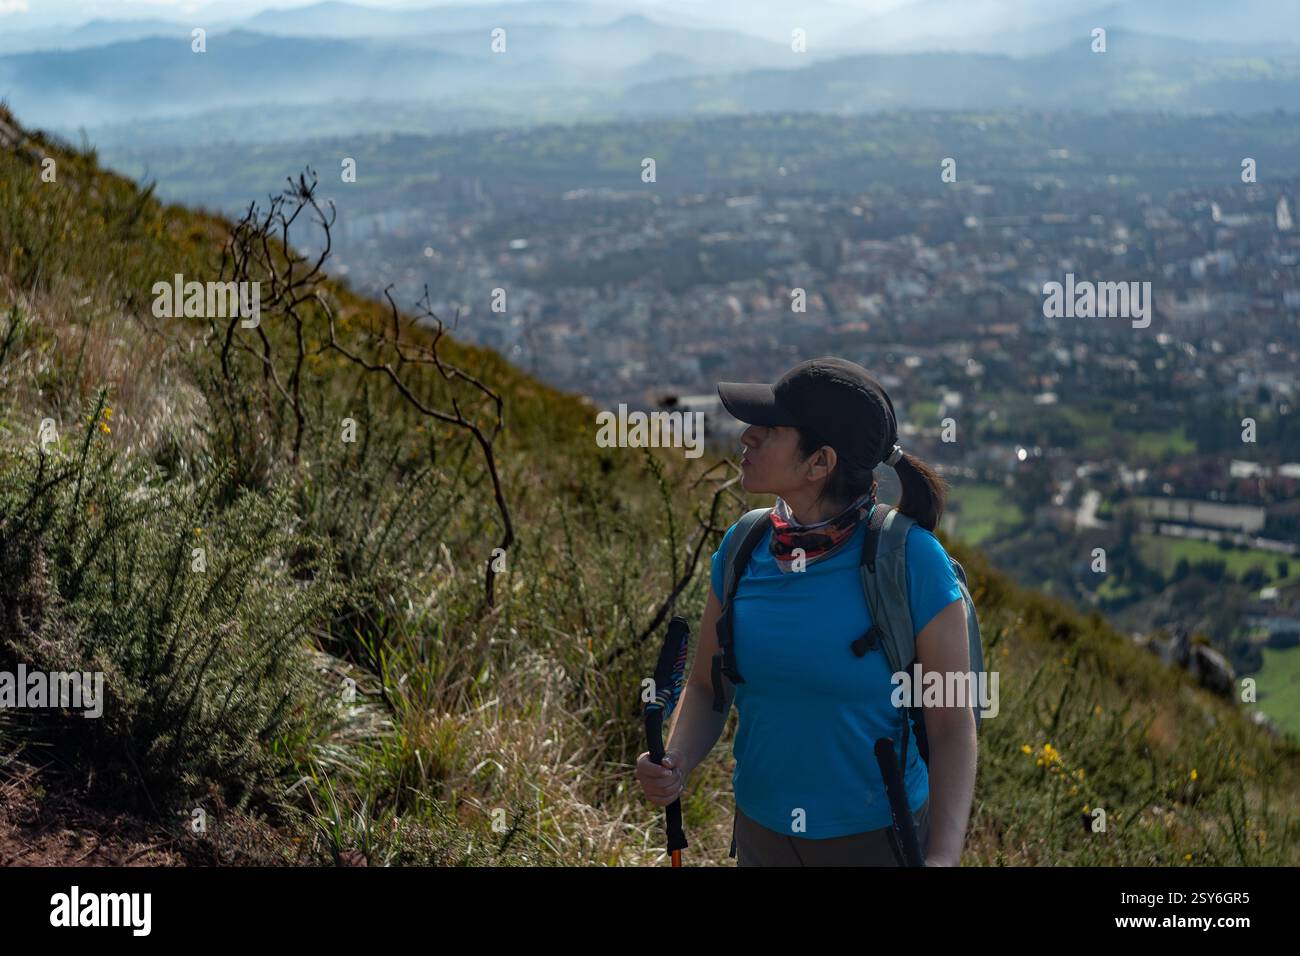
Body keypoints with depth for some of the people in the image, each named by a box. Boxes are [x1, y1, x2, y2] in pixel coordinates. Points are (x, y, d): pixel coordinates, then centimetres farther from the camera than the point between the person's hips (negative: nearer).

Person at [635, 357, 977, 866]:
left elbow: (952, 723, -15)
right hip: (764, 836, 4)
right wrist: (673, 767, -18)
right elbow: (707, 688, 3)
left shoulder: (912, 559, -20)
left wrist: (943, 860, -27)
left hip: (877, 838, -4)